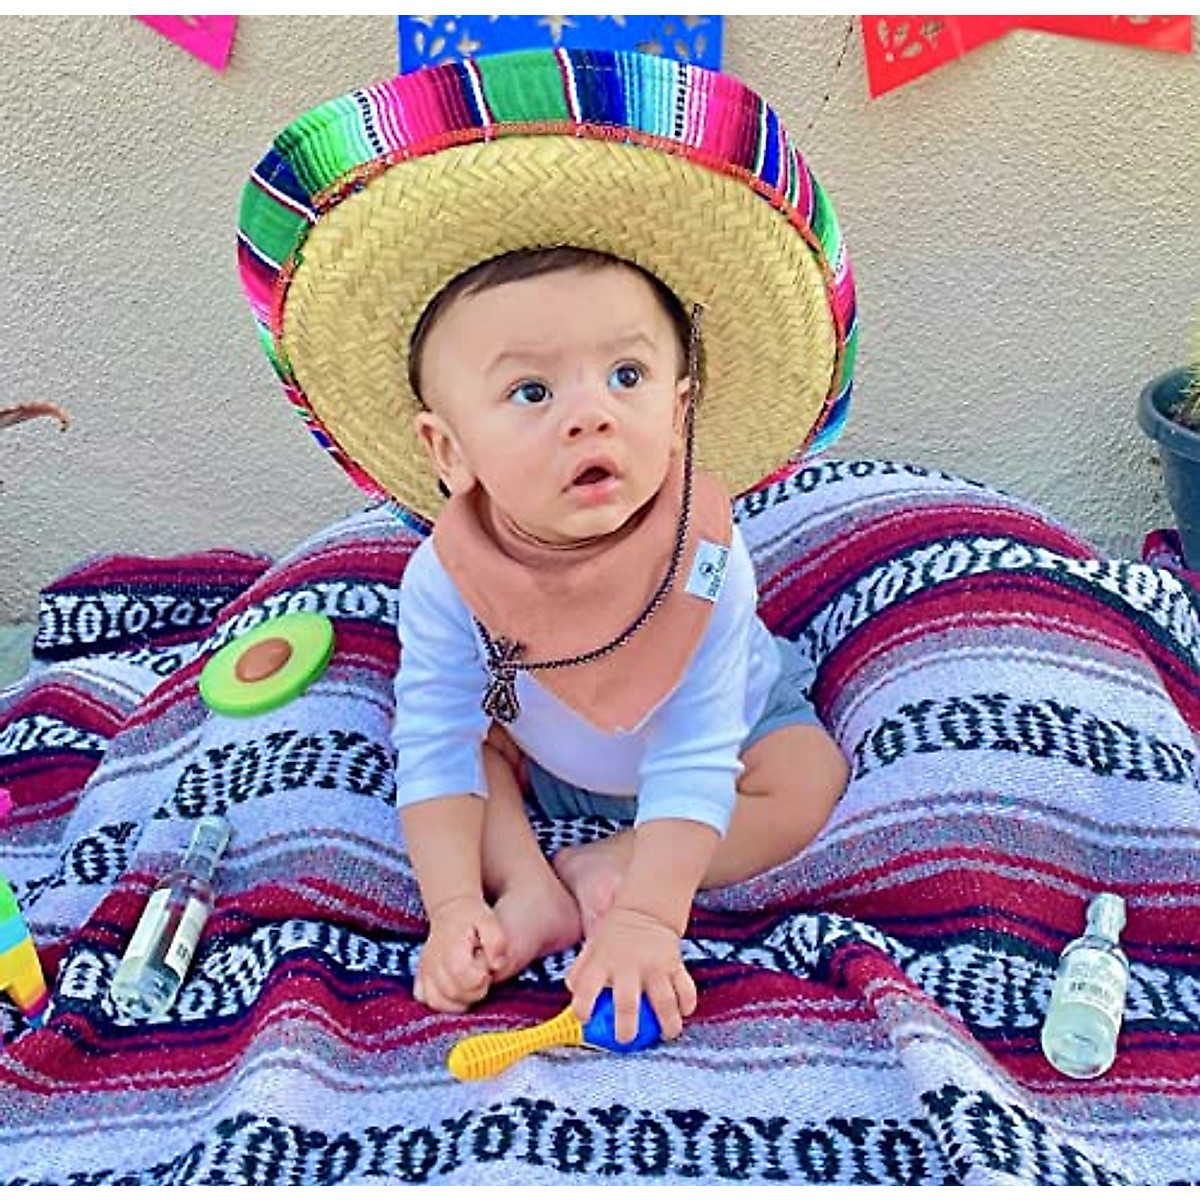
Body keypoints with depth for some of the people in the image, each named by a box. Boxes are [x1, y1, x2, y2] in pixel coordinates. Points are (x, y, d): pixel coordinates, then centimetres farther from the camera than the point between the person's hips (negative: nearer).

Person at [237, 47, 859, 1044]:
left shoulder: (704, 559, -36)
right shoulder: (446, 576, -31)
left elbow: (692, 767, -35)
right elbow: (437, 752, -26)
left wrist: (646, 914, -43)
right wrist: (454, 907, -35)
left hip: (721, 728, -1)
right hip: (541, 755, 2)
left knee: (808, 777, -20)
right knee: (462, 726, -14)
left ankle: (612, 870, -19)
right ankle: (531, 888, -18)